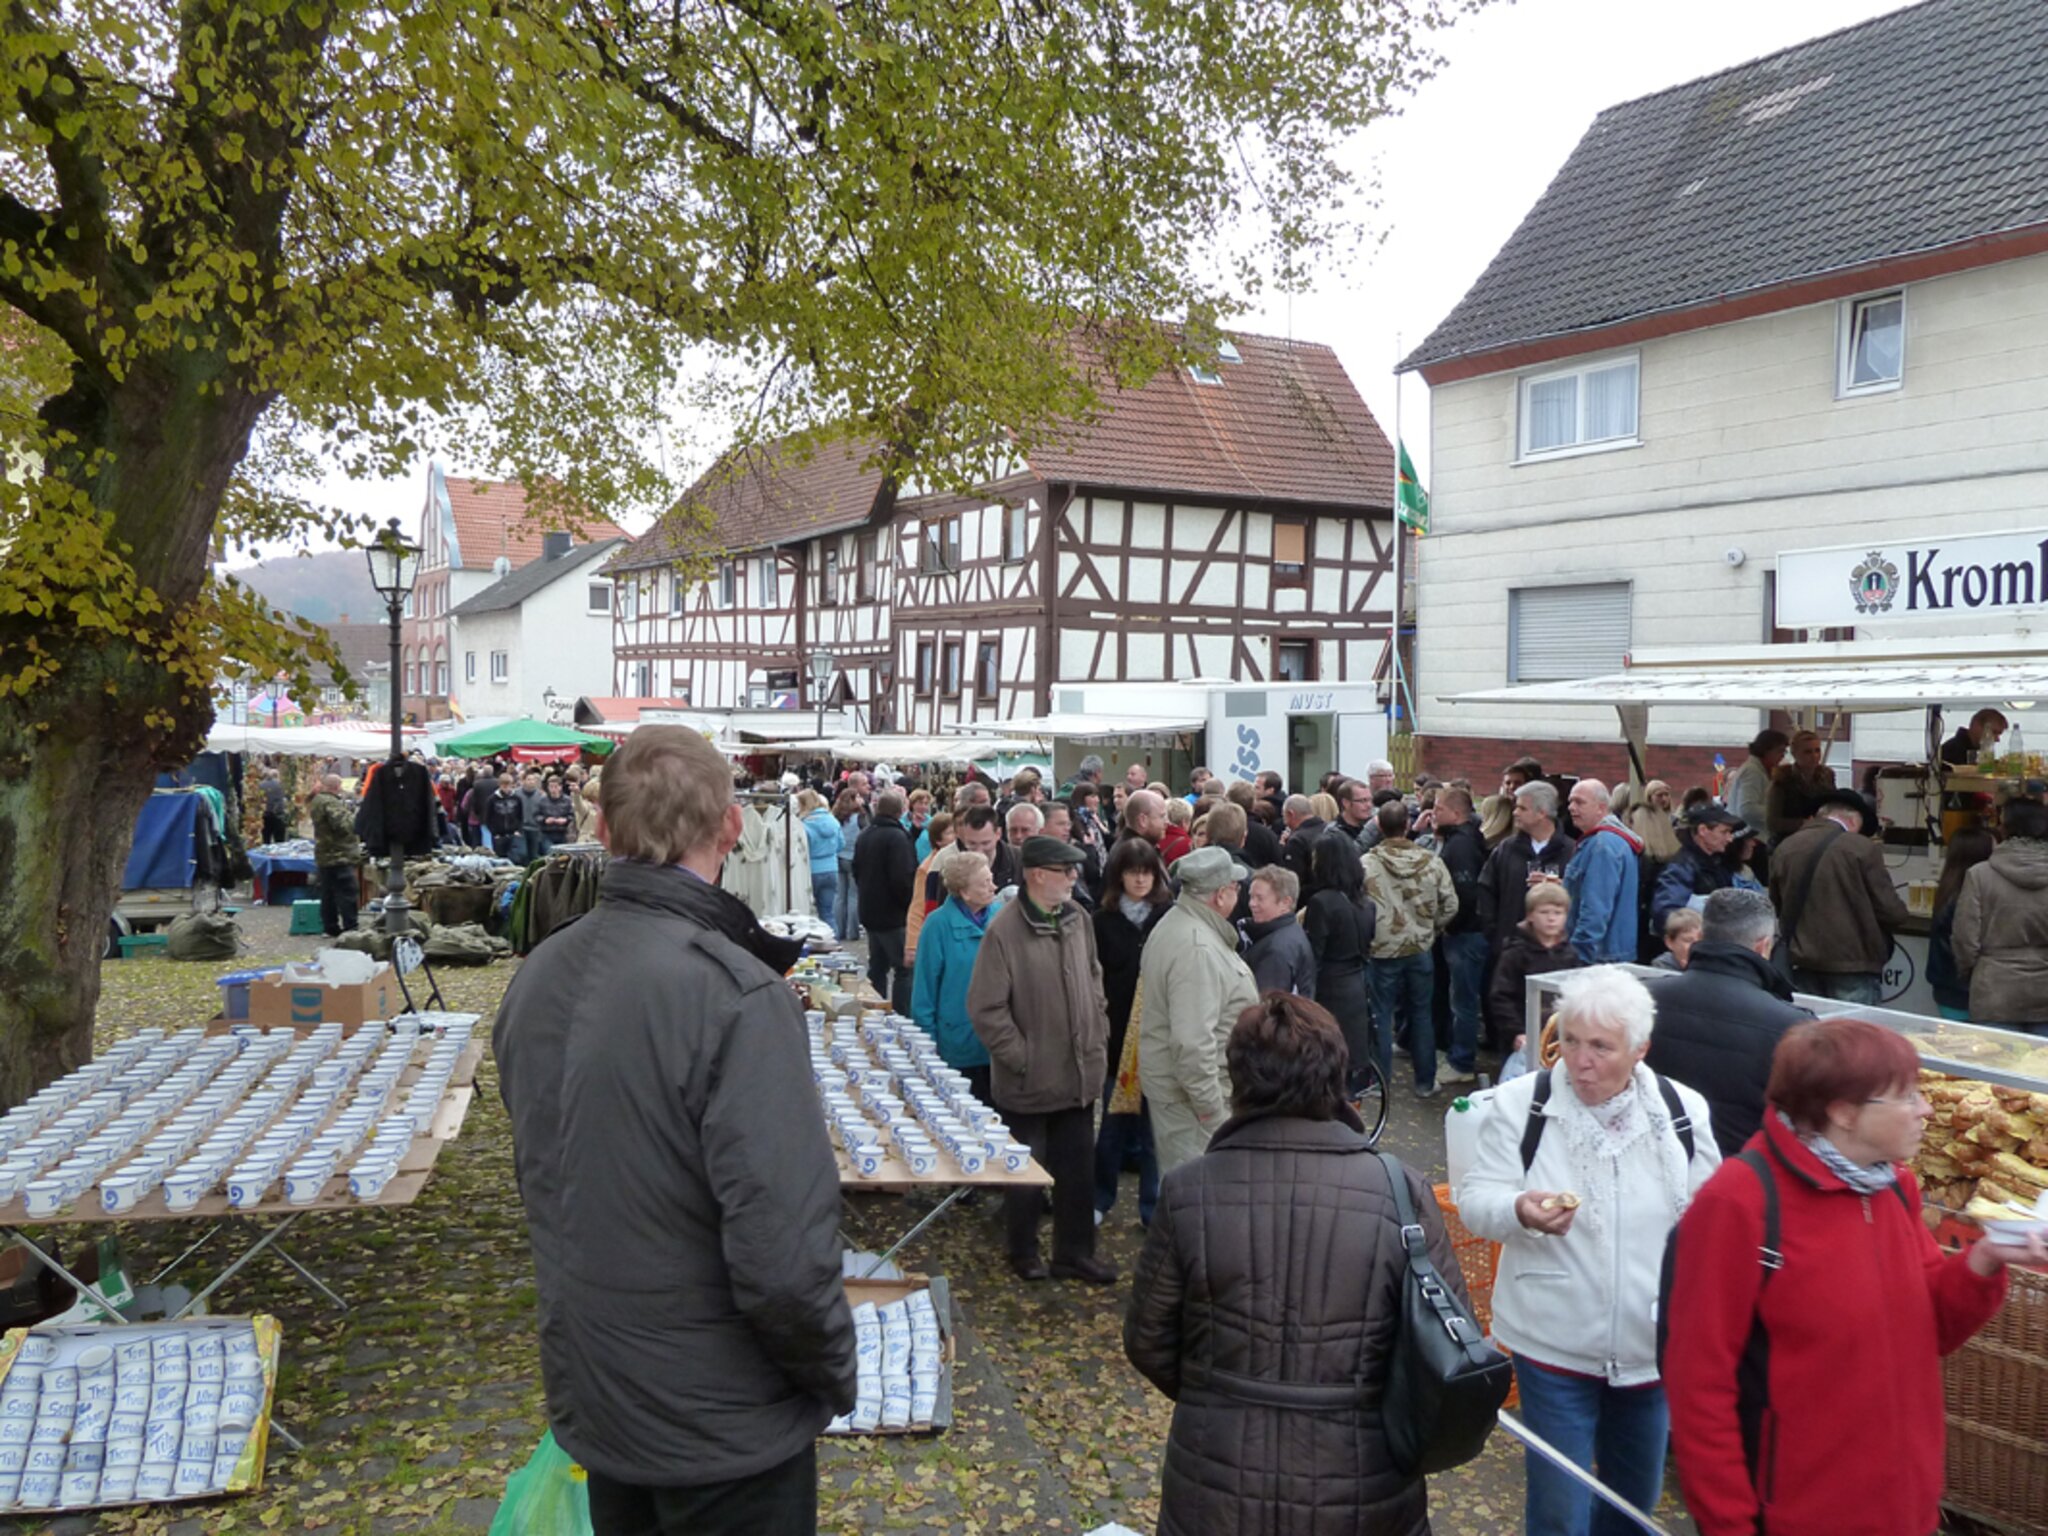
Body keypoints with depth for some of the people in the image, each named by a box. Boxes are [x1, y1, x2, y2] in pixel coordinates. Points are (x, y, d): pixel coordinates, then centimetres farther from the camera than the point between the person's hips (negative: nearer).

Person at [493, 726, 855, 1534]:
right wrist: (835, 1374, -12)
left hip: (588, 1403, 7)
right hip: (722, 1424, -6)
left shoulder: (537, 976, -3)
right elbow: (784, 1253, -28)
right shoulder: (737, 994, -27)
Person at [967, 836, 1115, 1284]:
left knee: (1079, 1169, 16)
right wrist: (1020, 1059, -15)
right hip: (1029, 1081, -6)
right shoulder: (1004, 931, -20)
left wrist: (1098, 1037, 10)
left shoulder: (1077, 919, 2)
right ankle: (1024, 1253, 32)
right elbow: (985, 1008, -18)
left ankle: (1075, 1252, 31)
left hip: (1079, 1075, 6)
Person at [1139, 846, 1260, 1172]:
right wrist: (1210, 1106, -21)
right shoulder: (1197, 949, -25)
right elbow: (1192, 1040, -29)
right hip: (1192, 1091, -11)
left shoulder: (1175, 923, 10)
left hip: (1171, 1080, 11)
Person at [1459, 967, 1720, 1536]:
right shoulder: (1521, 1104, -12)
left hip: (1652, 1345, 3)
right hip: (1554, 1343, -3)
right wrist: (1519, 1210, -33)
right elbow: (1475, 1200, -11)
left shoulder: (1683, 1111, -4)